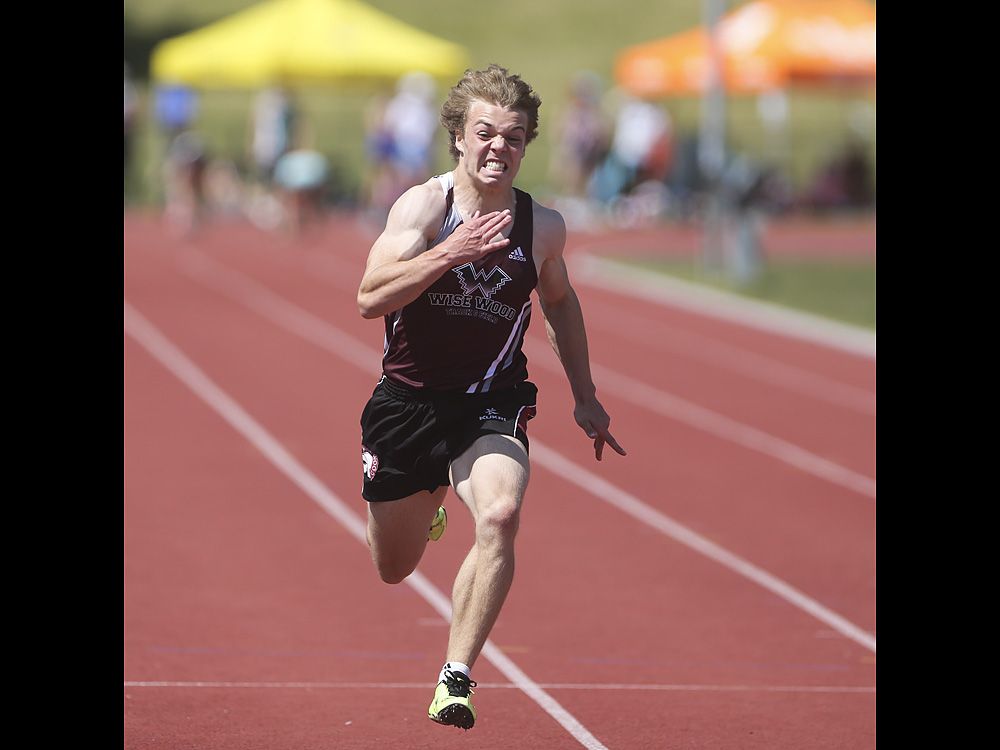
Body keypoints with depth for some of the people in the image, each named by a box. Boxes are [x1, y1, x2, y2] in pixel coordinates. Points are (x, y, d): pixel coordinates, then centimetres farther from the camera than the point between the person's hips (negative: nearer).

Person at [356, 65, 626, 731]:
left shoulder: (543, 227, -2)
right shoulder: (425, 206, -13)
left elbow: (560, 302, 19)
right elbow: (370, 298, -25)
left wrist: (587, 398, 21)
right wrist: (452, 252, -35)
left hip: (493, 405, 1)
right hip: (409, 401, 0)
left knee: (500, 516, -30)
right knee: (394, 569, 15)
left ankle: (457, 676, -24)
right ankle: (427, 503, 53)